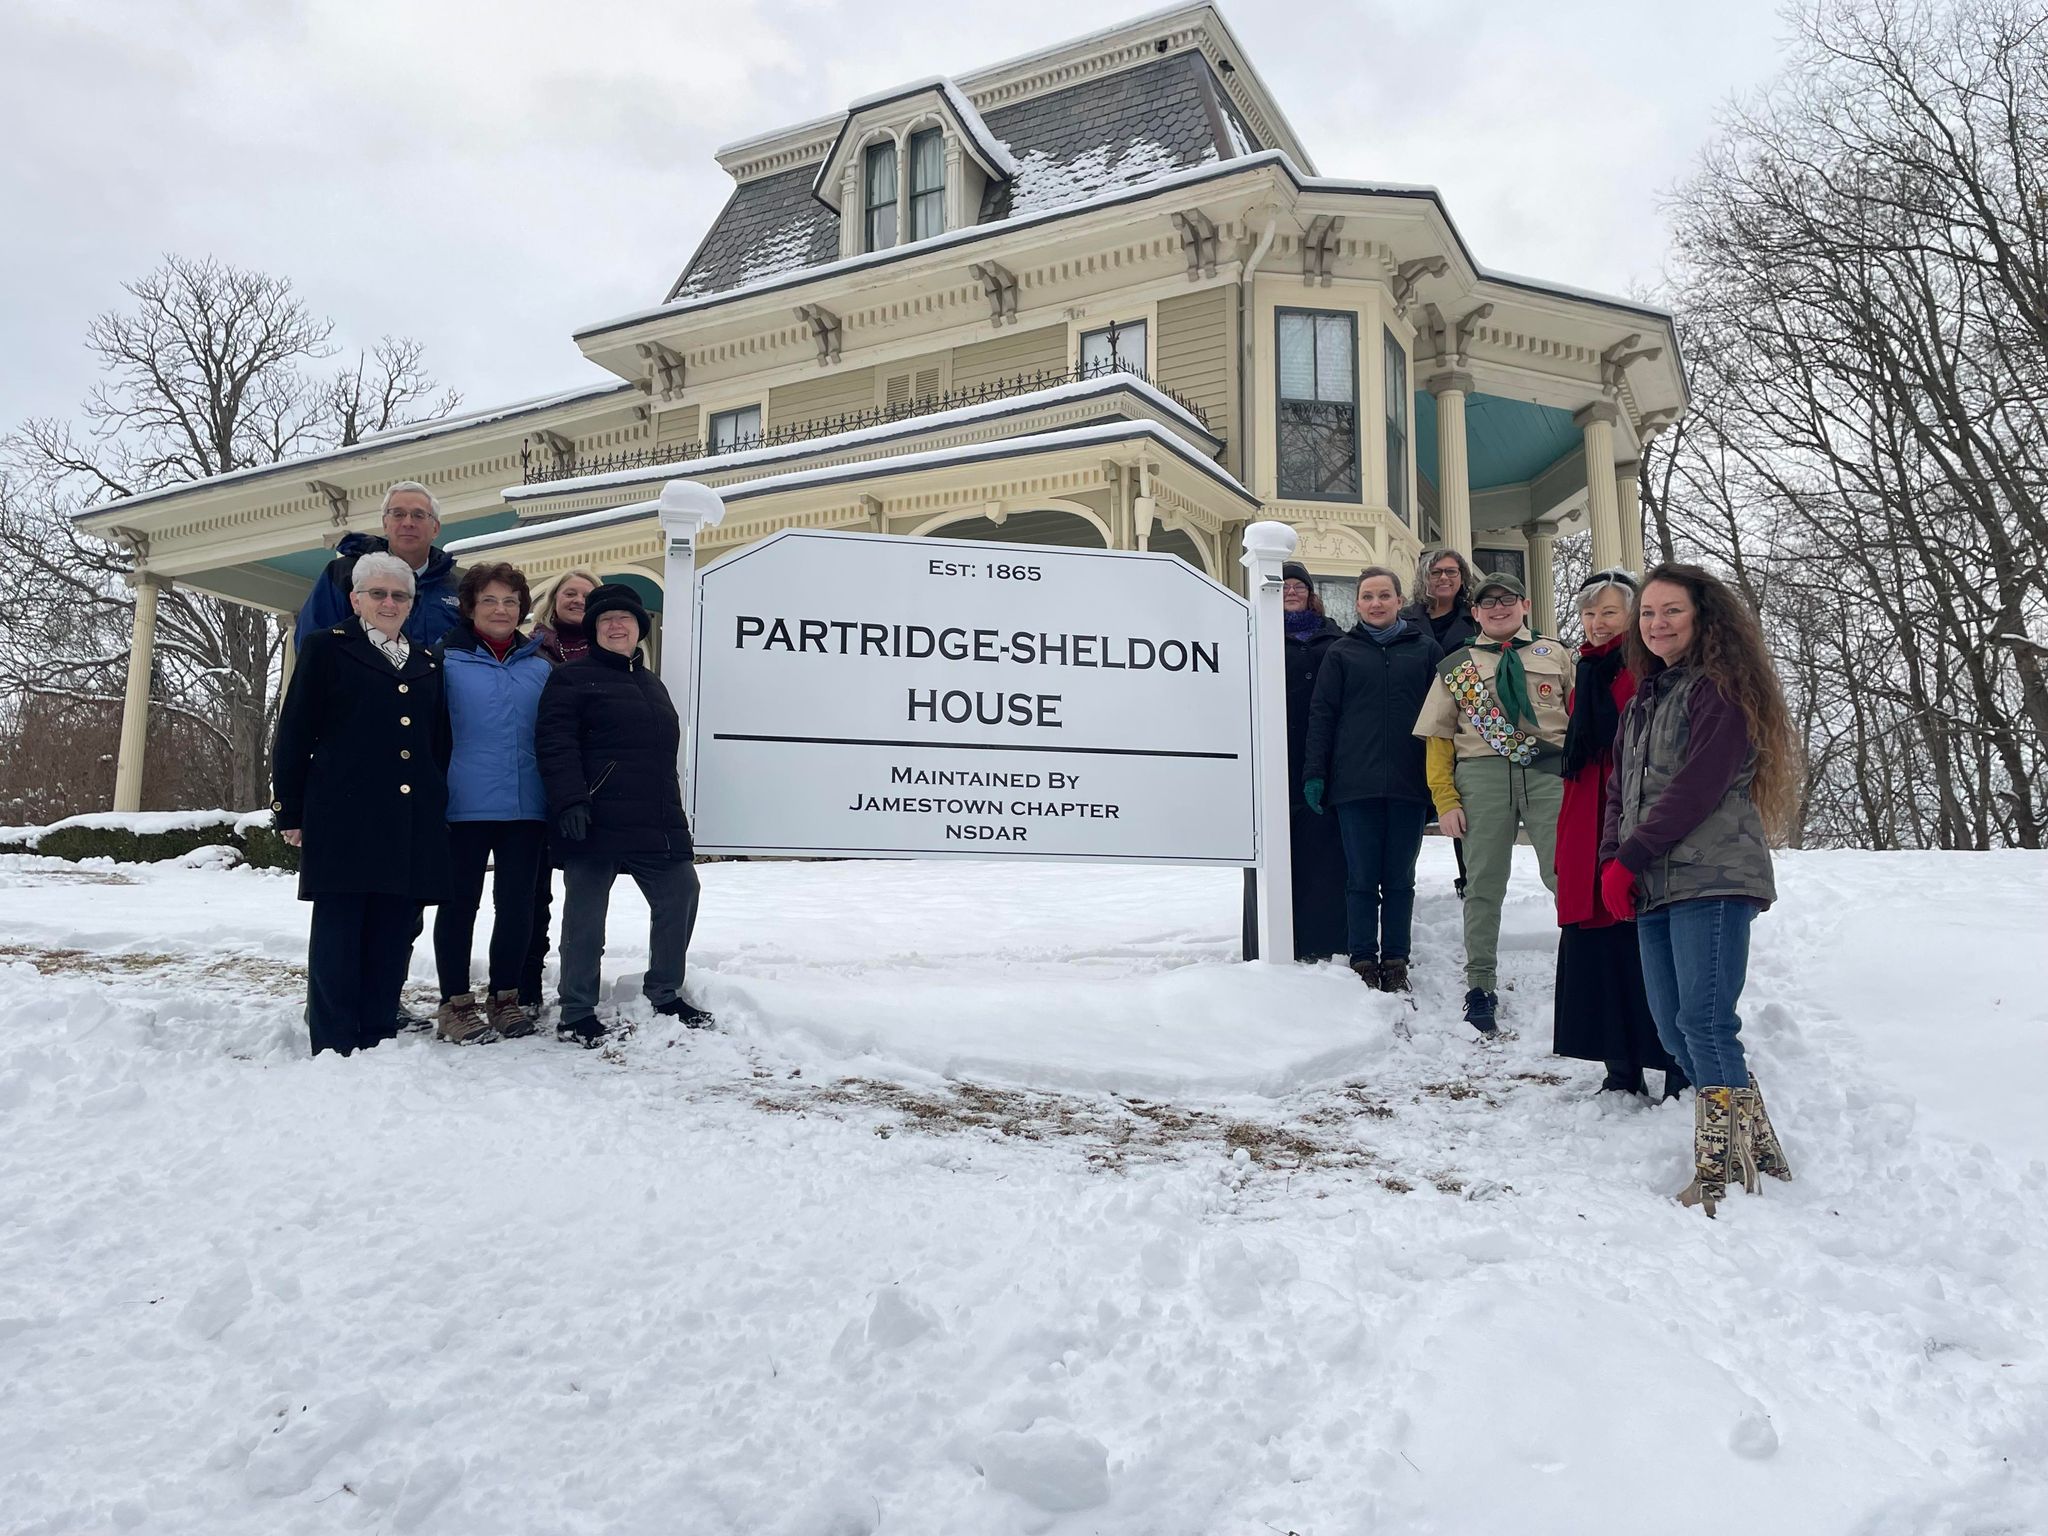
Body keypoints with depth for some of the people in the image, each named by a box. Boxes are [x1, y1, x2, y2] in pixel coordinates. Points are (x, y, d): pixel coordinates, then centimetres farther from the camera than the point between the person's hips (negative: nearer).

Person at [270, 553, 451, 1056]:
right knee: (338, 931, -3)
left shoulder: (427, 664, 19)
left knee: (394, 935, 5)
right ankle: (332, 1047, 3)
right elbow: (293, 735, 2)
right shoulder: (327, 648, 6)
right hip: (343, 819, -4)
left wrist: (439, 813, 14)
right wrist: (291, 812, -2)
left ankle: (379, 1043, 12)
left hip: (412, 822, 4)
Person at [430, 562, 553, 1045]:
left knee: (517, 903, 8)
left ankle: (504, 997, 21)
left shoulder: (541, 667, 12)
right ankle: (456, 1003, 13)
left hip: (526, 806, 4)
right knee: (460, 902, 4)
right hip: (465, 805, -3)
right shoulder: (447, 661, 0)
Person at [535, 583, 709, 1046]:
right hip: (594, 822, -6)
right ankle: (577, 1013, 9)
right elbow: (557, 745, -10)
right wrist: (570, 801, -22)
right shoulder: (572, 678, 2)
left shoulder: (651, 685, 24)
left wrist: (671, 811, 23)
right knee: (585, 913, -1)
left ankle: (664, 994, 22)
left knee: (680, 894, 6)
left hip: (655, 822, 7)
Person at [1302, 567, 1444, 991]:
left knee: (1400, 878, 7)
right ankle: (1363, 960, 10)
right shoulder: (1342, 653, 9)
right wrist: (1315, 775, -3)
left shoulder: (1426, 649, 10)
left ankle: (1395, 961, 15)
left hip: (1409, 783, 1)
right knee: (1362, 878, 3)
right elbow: (1321, 714, 5)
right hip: (1355, 784, -1)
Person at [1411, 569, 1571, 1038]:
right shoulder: (1456, 667, 14)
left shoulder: (1556, 657, 15)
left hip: (1550, 772, 0)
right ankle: (1480, 986, 11)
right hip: (1483, 774, 0)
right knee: (1484, 884, 3)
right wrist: (1445, 800, -1)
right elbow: (1439, 737, 9)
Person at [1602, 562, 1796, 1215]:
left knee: (1704, 1021, -13)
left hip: (1713, 879, -8)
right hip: (1651, 889, 8)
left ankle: (1723, 1173, -6)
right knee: (1673, 1030, 7)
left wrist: (1629, 859, -13)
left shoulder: (1720, 689, -3)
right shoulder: (1642, 701, 22)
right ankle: (1757, 1152, 19)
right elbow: (1620, 791, 18)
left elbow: (1698, 786, -14)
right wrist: (1612, 867, 3)